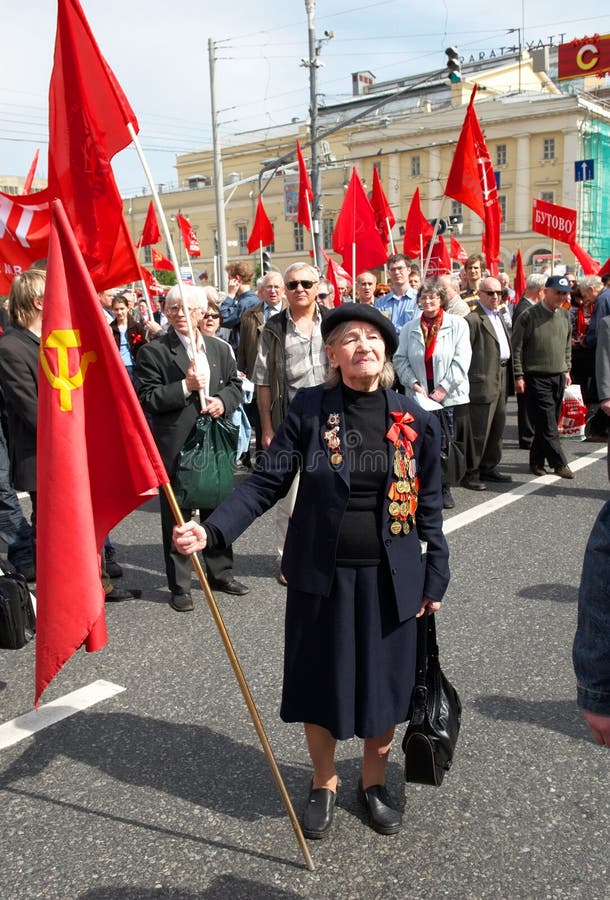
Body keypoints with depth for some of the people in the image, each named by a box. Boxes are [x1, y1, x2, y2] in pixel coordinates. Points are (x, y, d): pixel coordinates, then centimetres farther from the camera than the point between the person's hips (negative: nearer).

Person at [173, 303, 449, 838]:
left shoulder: (414, 419, -3)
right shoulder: (309, 409, -6)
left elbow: (429, 504, 4)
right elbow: (266, 482, -9)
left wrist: (436, 577, 4)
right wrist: (212, 531, -22)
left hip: (389, 578, 1)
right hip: (321, 574, -1)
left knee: (385, 682, 12)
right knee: (319, 679, 12)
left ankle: (374, 782, 40)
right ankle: (324, 783, 39)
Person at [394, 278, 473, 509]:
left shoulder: (458, 324, 1)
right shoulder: (410, 328, 10)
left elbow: (461, 360, -5)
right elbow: (400, 359, 5)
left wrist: (443, 389, -11)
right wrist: (414, 384, -9)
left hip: (450, 396, -2)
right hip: (419, 397, 2)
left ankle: (445, 488, 17)